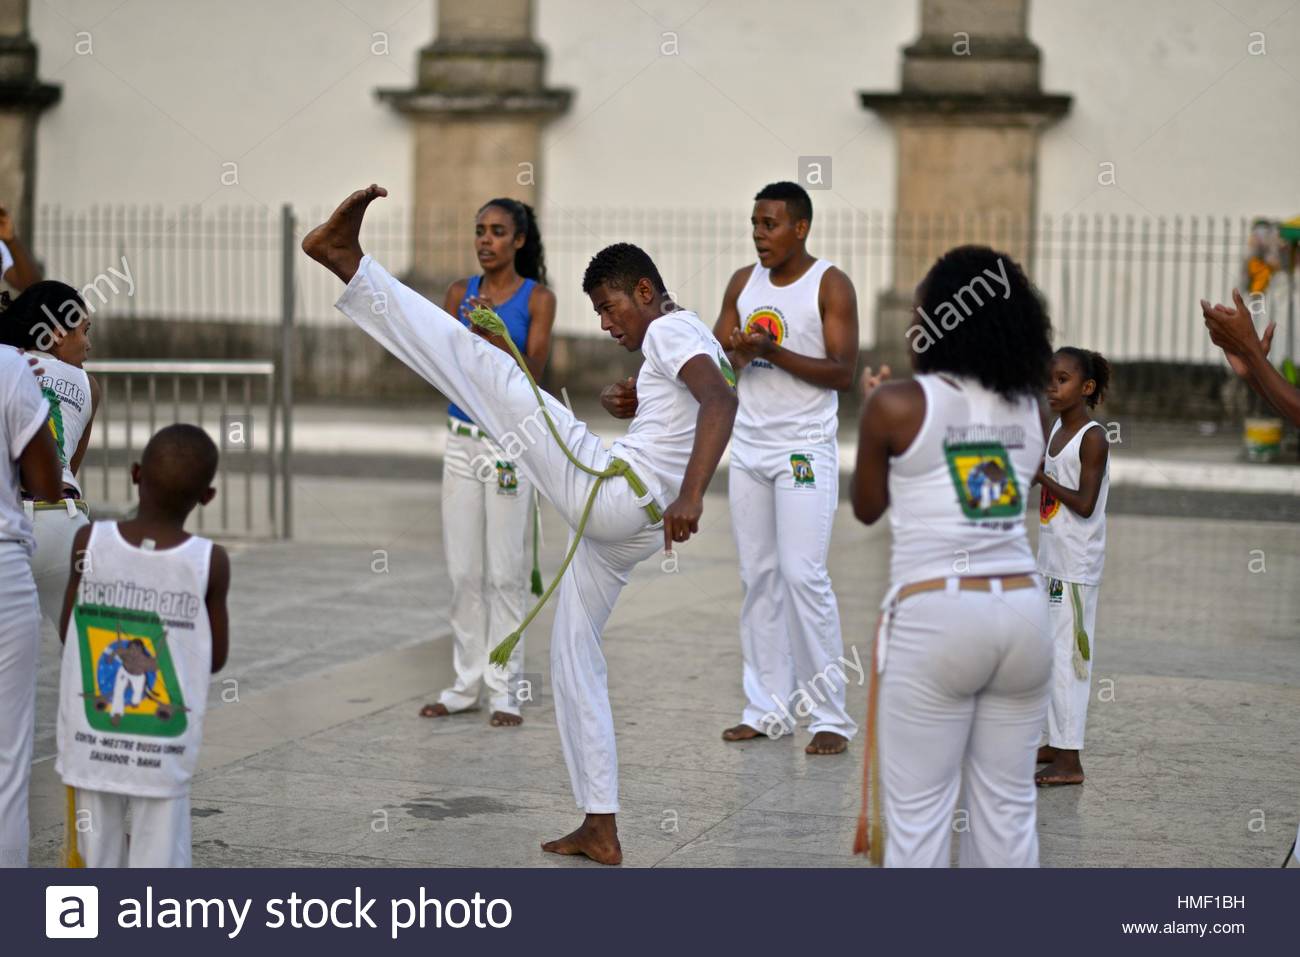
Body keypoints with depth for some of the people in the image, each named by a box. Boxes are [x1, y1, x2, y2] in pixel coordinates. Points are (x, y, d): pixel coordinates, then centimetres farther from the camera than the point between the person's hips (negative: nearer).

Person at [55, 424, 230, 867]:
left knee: (100, 861, 15)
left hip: (91, 744, 2)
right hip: (164, 754, -2)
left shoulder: (90, 541, -9)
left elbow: (67, 632, 2)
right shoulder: (209, 562, -12)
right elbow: (216, 658, -1)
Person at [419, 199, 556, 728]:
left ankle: (504, 689, 2)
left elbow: (530, 375, -9)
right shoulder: (460, 292, 8)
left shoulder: (537, 298, -3)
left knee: (505, 569, -3)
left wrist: (494, 336, -22)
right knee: (463, 568, 6)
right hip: (462, 440, 4)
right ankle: (466, 682, 13)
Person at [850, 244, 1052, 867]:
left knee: (917, 811, 2)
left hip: (934, 613, -5)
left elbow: (866, 508, 8)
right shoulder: (1031, 412, 8)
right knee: (1008, 806, 10)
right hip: (1022, 608, 5)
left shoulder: (897, 406, -5)